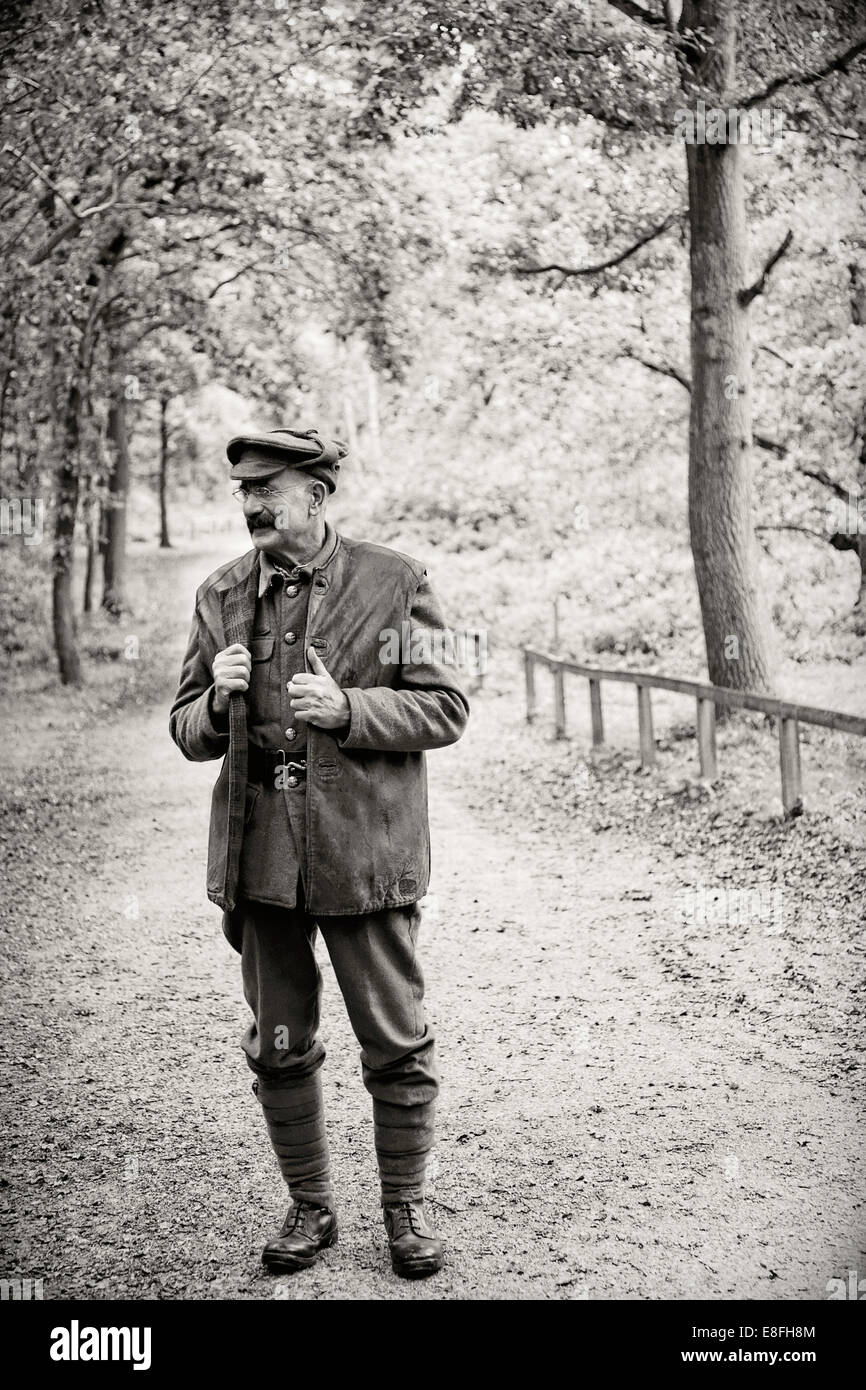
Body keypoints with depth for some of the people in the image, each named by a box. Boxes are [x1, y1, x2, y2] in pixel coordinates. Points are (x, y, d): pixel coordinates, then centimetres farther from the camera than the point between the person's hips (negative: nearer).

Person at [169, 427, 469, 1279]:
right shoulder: (221, 597, 8)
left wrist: (346, 708, -18)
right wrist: (218, 702, -11)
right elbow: (188, 732, 12)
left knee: (396, 1045, 6)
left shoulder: (394, 584, -3)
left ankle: (404, 1206, 27)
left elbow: (445, 710, -4)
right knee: (278, 1048, 12)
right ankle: (309, 1208, 30)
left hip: (364, 853, -3)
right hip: (259, 855, 3)